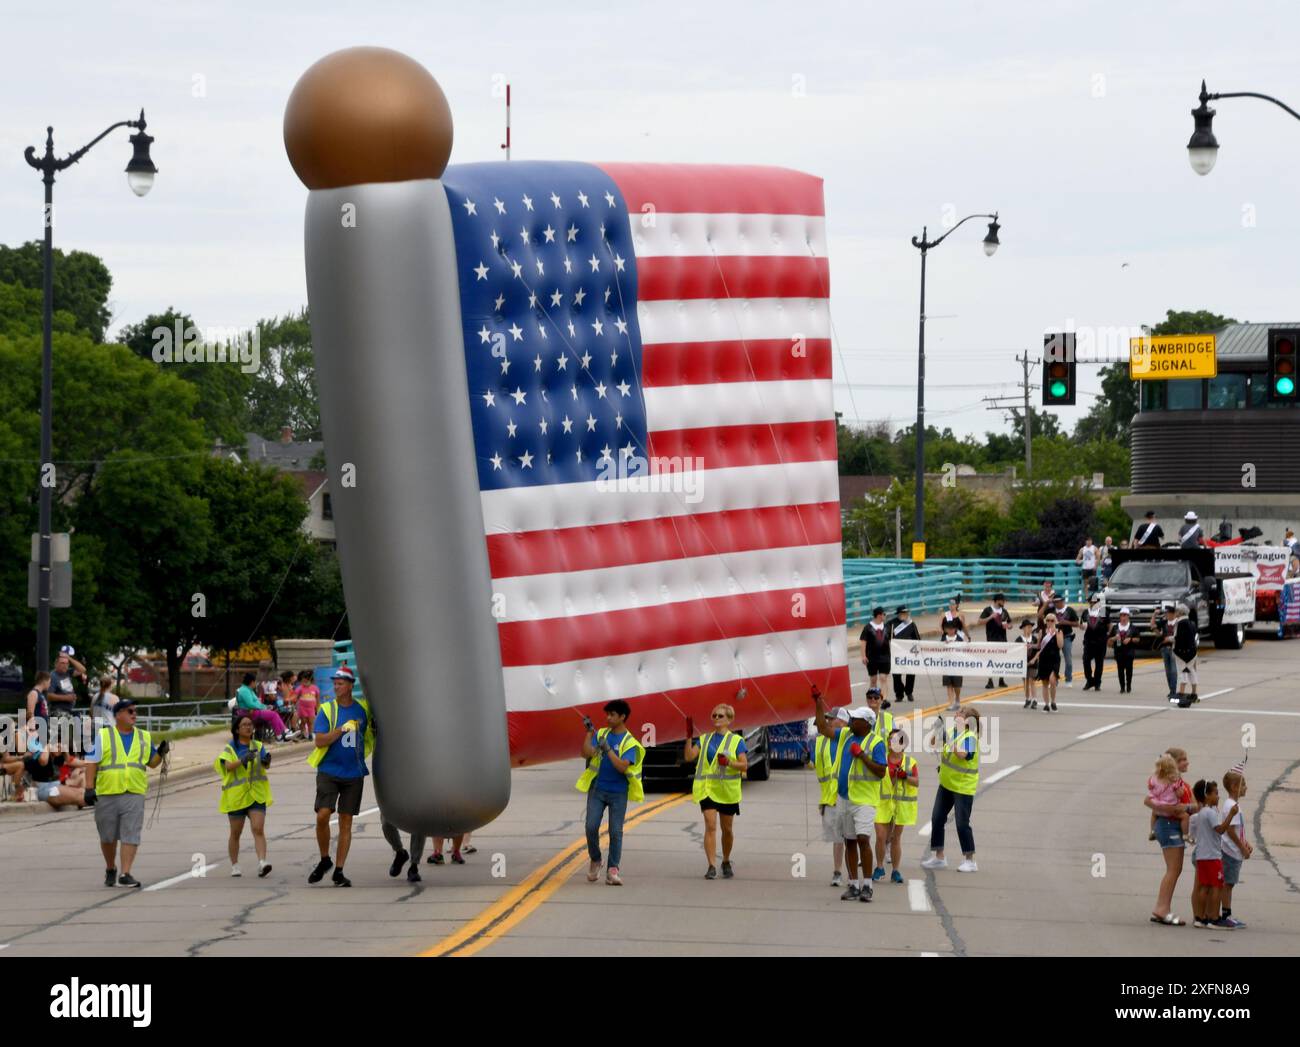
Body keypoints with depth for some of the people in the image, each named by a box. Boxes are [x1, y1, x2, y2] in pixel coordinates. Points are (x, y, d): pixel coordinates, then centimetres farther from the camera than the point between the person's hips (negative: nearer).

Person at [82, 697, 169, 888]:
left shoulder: (144, 738, 12)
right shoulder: (103, 736, 2)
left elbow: (152, 762, 19)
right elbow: (91, 762, -1)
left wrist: (161, 752, -2)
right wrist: (89, 788, -9)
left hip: (134, 794, 1)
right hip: (107, 794, -1)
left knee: (131, 835, -10)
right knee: (108, 836, 10)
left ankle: (125, 874, -11)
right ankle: (110, 869, 31)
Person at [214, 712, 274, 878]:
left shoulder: (258, 746, 7)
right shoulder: (230, 748, 0)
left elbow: (265, 765, -7)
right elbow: (228, 765, -17)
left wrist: (267, 760, -30)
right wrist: (242, 760, -35)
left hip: (256, 794, 1)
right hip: (236, 795, -1)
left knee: (259, 829, -14)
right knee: (235, 833, 9)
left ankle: (262, 862, -23)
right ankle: (234, 865, 21)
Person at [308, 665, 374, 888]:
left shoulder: (363, 708, 6)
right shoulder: (327, 710, -3)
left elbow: (373, 729, 27)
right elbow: (320, 741, -13)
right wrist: (342, 729, -21)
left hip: (354, 774, 2)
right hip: (329, 771, -2)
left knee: (346, 823, 2)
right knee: (322, 816, -15)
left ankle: (338, 871, 7)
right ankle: (324, 860, 8)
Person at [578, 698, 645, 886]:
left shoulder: (630, 742, -5)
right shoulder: (601, 734, 7)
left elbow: (622, 767, -17)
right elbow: (587, 753, -4)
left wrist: (607, 749, -22)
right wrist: (589, 732, -11)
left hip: (618, 793, -3)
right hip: (597, 789, 3)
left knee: (616, 832, -5)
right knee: (591, 827, -7)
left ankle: (613, 870, -2)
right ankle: (595, 860, 16)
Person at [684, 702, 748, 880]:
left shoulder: (736, 740, 1)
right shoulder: (704, 739, 9)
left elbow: (744, 765, -5)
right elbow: (689, 756, 0)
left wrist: (729, 762, -23)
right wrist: (689, 737, -10)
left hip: (727, 791, -1)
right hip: (707, 789, 1)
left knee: (727, 829, 11)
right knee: (710, 826, -13)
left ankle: (726, 862, 31)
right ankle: (711, 867, -16)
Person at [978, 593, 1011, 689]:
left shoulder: (1004, 611, 11)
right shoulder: (988, 610, -3)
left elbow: (1009, 623, 19)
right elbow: (981, 621, -9)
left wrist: (1007, 625, -4)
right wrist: (991, 617, -20)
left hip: (1002, 638, 5)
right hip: (991, 639, -5)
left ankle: (1001, 680, 17)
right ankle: (990, 681, -2)